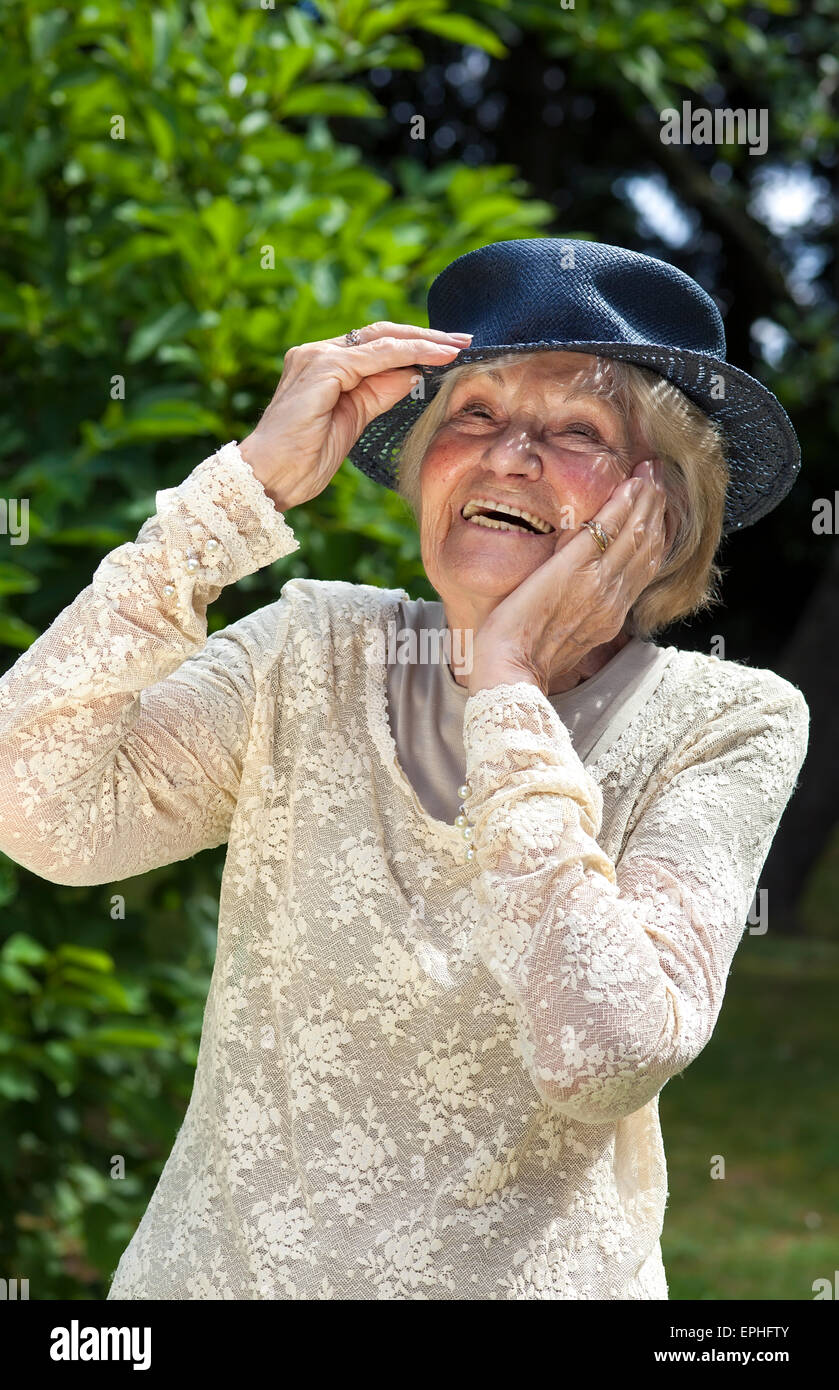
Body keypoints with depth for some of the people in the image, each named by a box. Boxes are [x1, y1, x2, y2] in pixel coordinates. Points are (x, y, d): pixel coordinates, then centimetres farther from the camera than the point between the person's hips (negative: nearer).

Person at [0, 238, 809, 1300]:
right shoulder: (315, 655, 0)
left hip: (524, 1274, -2)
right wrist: (253, 478, -12)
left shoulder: (728, 725, -4)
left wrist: (511, 687, -13)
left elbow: (606, 1058, -17)